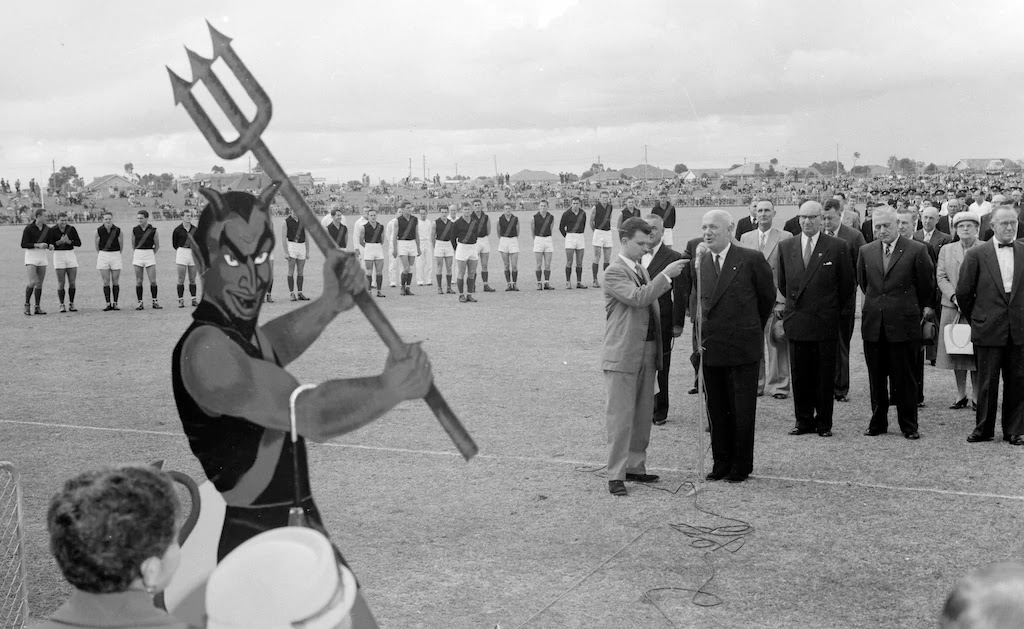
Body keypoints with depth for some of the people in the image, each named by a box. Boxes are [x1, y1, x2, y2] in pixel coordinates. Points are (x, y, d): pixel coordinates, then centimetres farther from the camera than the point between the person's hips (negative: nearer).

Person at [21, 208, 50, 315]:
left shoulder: (47, 229, 5)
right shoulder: (29, 228, -10)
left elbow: (49, 242, 15)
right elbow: (23, 244, -11)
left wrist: (50, 246, -9)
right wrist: (38, 245, -21)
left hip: (42, 257, 5)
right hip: (31, 256, -5)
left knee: (40, 283, 5)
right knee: (33, 281, -16)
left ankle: (37, 308, 10)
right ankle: (27, 304, 0)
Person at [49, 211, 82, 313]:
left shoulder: (71, 229, 2)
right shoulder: (52, 230, -4)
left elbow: (79, 243, 1)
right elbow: (49, 245, -5)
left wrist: (69, 241, -15)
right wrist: (60, 242, -19)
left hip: (71, 255, 2)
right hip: (58, 255, -2)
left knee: (72, 282, 1)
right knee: (61, 283, -2)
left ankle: (71, 305, 11)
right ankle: (62, 305, 6)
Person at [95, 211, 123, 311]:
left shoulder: (118, 230, -5)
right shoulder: (99, 230, -4)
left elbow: (121, 243, 9)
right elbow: (96, 242, 12)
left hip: (115, 255, 0)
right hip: (103, 255, 0)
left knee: (115, 281, 1)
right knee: (106, 281, -1)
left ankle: (115, 304, 7)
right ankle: (108, 304, 2)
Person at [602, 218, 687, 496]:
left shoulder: (641, 269, 16)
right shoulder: (614, 272, -11)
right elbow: (637, 297, -26)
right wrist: (666, 275, -28)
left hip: (647, 351, 9)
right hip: (623, 354, -8)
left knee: (643, 414, 12)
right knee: (620, 416, -5)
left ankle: (635, 466, 22)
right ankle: (615, 475, -1)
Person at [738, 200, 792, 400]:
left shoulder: (785, 238, 0)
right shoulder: (745, 238, 11)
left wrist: (781, 300, -10)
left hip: (775, 298, -3)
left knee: (777, 343, 0)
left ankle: (778, 385, 9)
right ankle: (756, 383, 16)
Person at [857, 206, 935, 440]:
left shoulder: (916, 250, -5)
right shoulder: (866, 251, 7)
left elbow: (927, 285, 5)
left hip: (903, 324, -4)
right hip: (873, 324, 4)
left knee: (905, 378, 3)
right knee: (876, 378, 10)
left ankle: (909, 426, 13)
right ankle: (878, 423, 20)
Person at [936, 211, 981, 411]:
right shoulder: (946, 250, 12)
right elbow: (941, 277, 5)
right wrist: (955, 298, -9)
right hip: (952, 309, 3)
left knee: (976, 355, -2)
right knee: (956, 353, 5)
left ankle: (976, 397, 6)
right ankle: (961, 396, 14)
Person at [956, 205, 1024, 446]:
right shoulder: (976, 254, -2)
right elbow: (963, 292, 2)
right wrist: (974, 317, 8)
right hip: (988, 330, -2)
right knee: (987, 382, 5)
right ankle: (983, 429, 16)